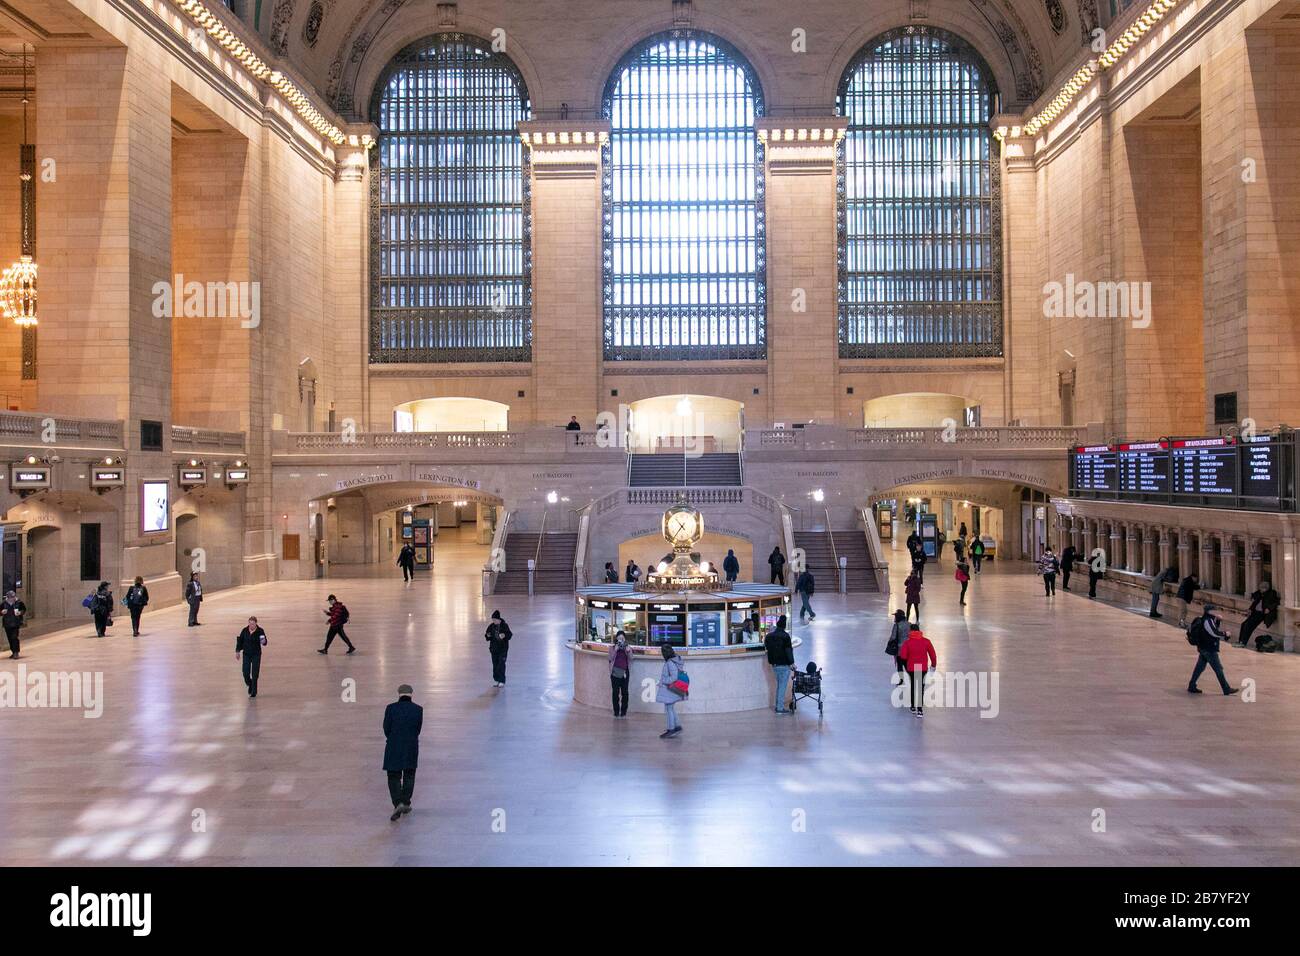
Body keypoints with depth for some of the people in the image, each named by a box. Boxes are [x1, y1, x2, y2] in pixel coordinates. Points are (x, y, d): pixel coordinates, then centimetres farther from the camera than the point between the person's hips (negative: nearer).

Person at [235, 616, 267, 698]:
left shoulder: (260, 631, -10)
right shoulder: (245, 630, -4)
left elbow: (264, 643, -10)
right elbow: (240, 641, 6)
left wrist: (263, 642, -33)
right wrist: (238, 651, 3)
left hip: (256, 655, -2)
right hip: (246, 654, 2)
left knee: (255, 674, -3)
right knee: (245, 673, 1)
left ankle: (254, 692, 8)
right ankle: (249, 685, 32)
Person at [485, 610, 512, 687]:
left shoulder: (504, 626, -8)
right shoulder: (491, 626, 3)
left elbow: (510, 635, -5)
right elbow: (487, 637, 9)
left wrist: (504, 636, -25)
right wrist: (487, 636, -14)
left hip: (503, 648, -4)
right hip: (494, 648, 4)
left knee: (501, 664, -8)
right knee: (495, 664, 7)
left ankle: (502, 681, -3)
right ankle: (496, 680, 18)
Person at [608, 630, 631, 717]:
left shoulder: (627, 648, 9)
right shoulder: (612, 648, 5)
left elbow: (630, 658, -3)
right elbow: (611, 658, -8)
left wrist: (627, 649, -14)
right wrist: (616, 649, -15)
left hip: (625, 672, 1)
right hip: (615, 672, -1)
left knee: (624, 692, 1)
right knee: (615, 692, -1)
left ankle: (623, 711, 9)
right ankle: (616, 711, 7)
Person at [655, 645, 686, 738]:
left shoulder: (670, 663, -24)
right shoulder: (676, 660, 5)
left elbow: (674, 677, -27)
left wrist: (663, 681, -16)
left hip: (669, 690, -10)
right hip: (671, 689, 10)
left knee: (668, 709, 2)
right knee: (671, 709, 20)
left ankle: (671, 729, 10)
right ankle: (677, 726, 27)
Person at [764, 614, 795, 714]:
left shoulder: (769, 636, 7)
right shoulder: (785, 636, -12)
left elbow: (767, 648, 15)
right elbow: (788, 650, -14)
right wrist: (792, 662, -9)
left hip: (774, 665, 6)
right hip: (784, 664, -6)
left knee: (779, 685, 18)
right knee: (783, 686, -3)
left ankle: (778, 705, 20)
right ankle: (780, 708, -4)